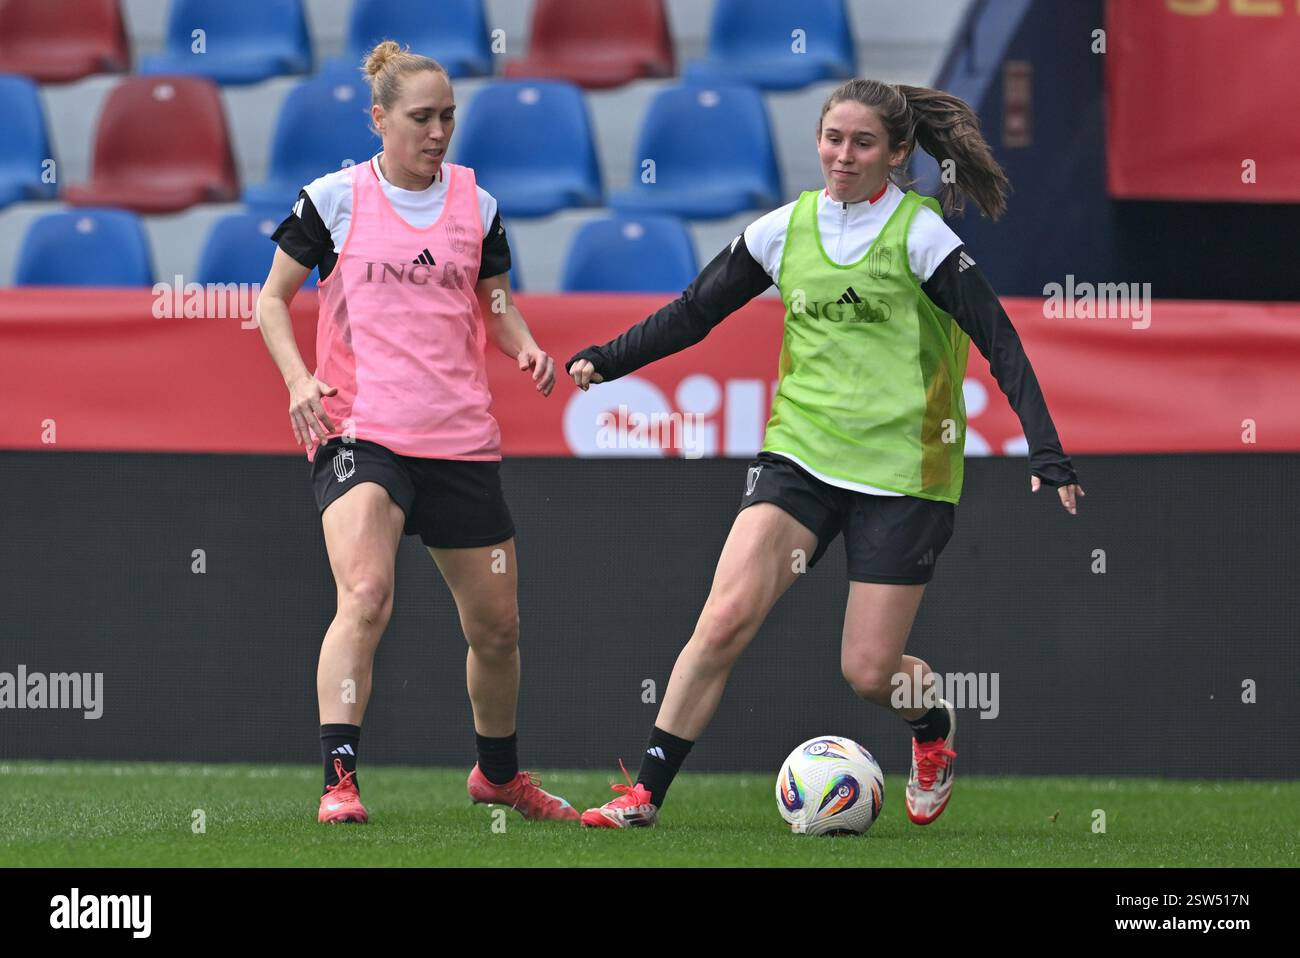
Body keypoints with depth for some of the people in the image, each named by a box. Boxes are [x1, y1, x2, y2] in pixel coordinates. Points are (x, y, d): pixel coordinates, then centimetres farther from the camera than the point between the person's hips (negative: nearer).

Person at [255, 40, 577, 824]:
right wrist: (299, 379, -10)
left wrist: (527, 348, -2)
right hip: (359, 430, -4)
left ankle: (500, 773, 35)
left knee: (497, 625, 11)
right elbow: (273, 297, 7)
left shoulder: (476, 204, 9)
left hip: (462, 438, 4)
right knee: (366, 595, -27)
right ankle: (339, 781, -29)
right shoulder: (334, 199, -1)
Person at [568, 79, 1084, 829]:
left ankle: (934, 728, 33)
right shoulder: (785, 228, 5)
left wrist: (1047, 451, -18)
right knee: (726, 618, -16)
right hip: (800, 454, 3)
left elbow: (999, 341, -10)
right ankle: (647, 792, -11)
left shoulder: (918, 234, -7)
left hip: (902, 471, -3)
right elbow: (695, 312, 14)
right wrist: (606, 361, 4)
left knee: (869, 673, -3)